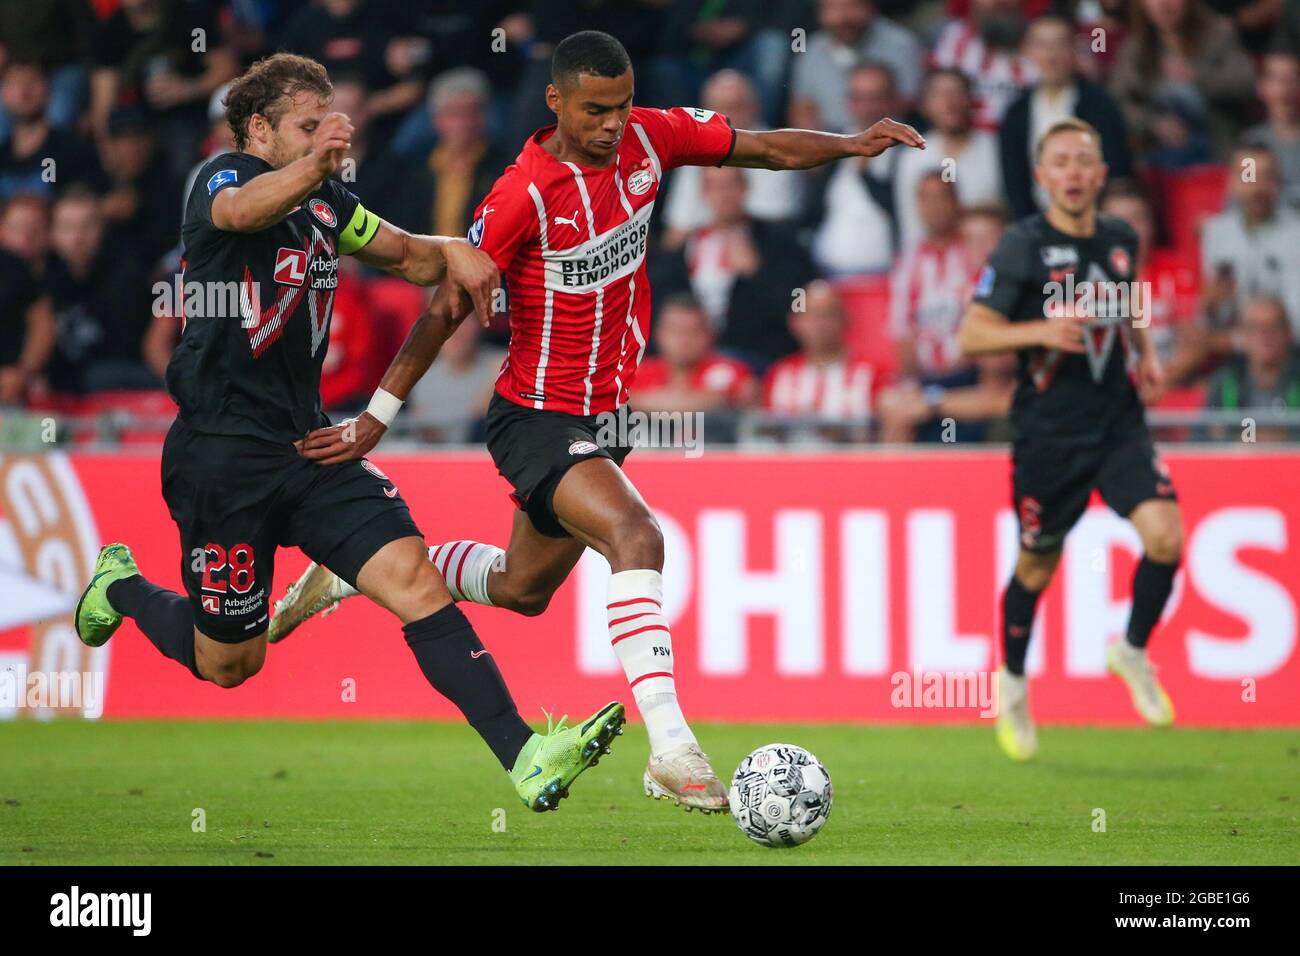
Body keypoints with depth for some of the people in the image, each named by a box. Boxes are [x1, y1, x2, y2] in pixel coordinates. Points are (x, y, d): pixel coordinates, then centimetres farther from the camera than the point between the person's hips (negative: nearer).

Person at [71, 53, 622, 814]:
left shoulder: (326, 201, 10)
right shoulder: (226, 176, -13)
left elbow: (405, 253, 18)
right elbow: (243, 209, -38)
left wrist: (450, 252, -8)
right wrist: (312, 168, -60)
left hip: (308, 444, 6)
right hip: (222, 452, -6)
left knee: (415, 578, -14)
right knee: (228, 666, 9)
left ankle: (525, 759, -22)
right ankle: (121, 588, 40)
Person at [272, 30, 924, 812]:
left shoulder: (649, 139, -5)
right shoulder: (523, 196, -22)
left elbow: (767, 149, 5)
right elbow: (446, 310, -15)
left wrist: (852, 144, -13)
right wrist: (377, 418, -13)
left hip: (601, 415, 8)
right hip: (536, 418, -8)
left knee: (523, 588, 23)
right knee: (636, 535, -30)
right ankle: (671, 749, -37)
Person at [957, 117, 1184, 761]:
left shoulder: (1121, 240, 6)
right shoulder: (1023, 246, -9)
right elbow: (971, 334, -12)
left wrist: (1147, 355, 11)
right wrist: (1040, 331, -26)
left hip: (1120, 424, 3)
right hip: (1048, 434, -3)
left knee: (1166, 537, -16)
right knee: (1038, 565, 9)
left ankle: (1133, 650, 9)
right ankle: (1013, 684, 33)